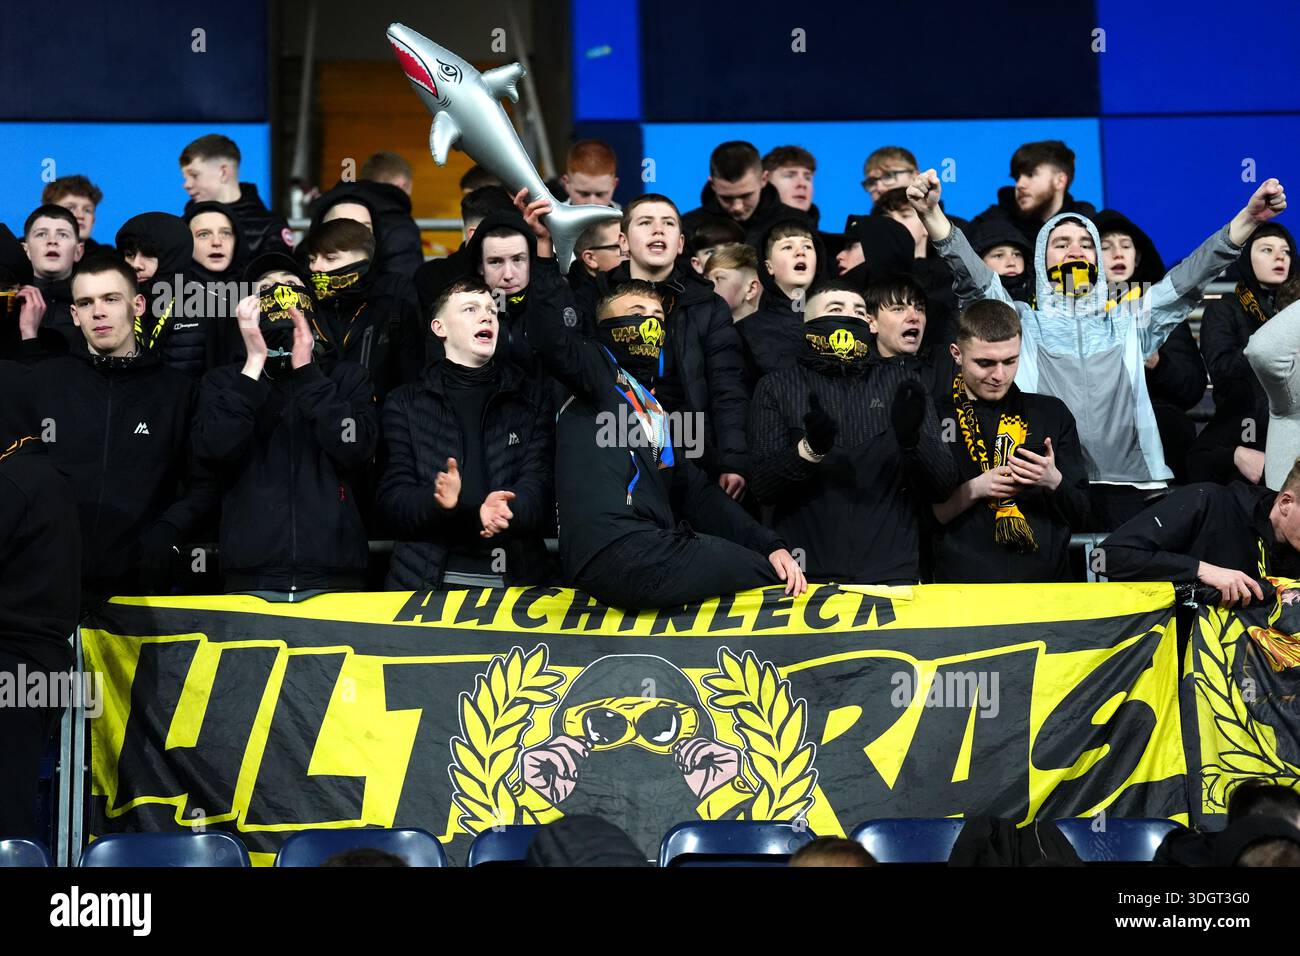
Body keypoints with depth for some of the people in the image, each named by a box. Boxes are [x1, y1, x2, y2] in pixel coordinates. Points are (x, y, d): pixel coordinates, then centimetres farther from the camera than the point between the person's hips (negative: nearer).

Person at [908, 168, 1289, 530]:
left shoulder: (1127, 322, 20)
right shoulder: (1024, 323, 13)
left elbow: (1189, 277, 13)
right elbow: (972, 276, 0)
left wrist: (1249, 217, 1)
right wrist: (932, 213, -15)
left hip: (1128, 484, 2)